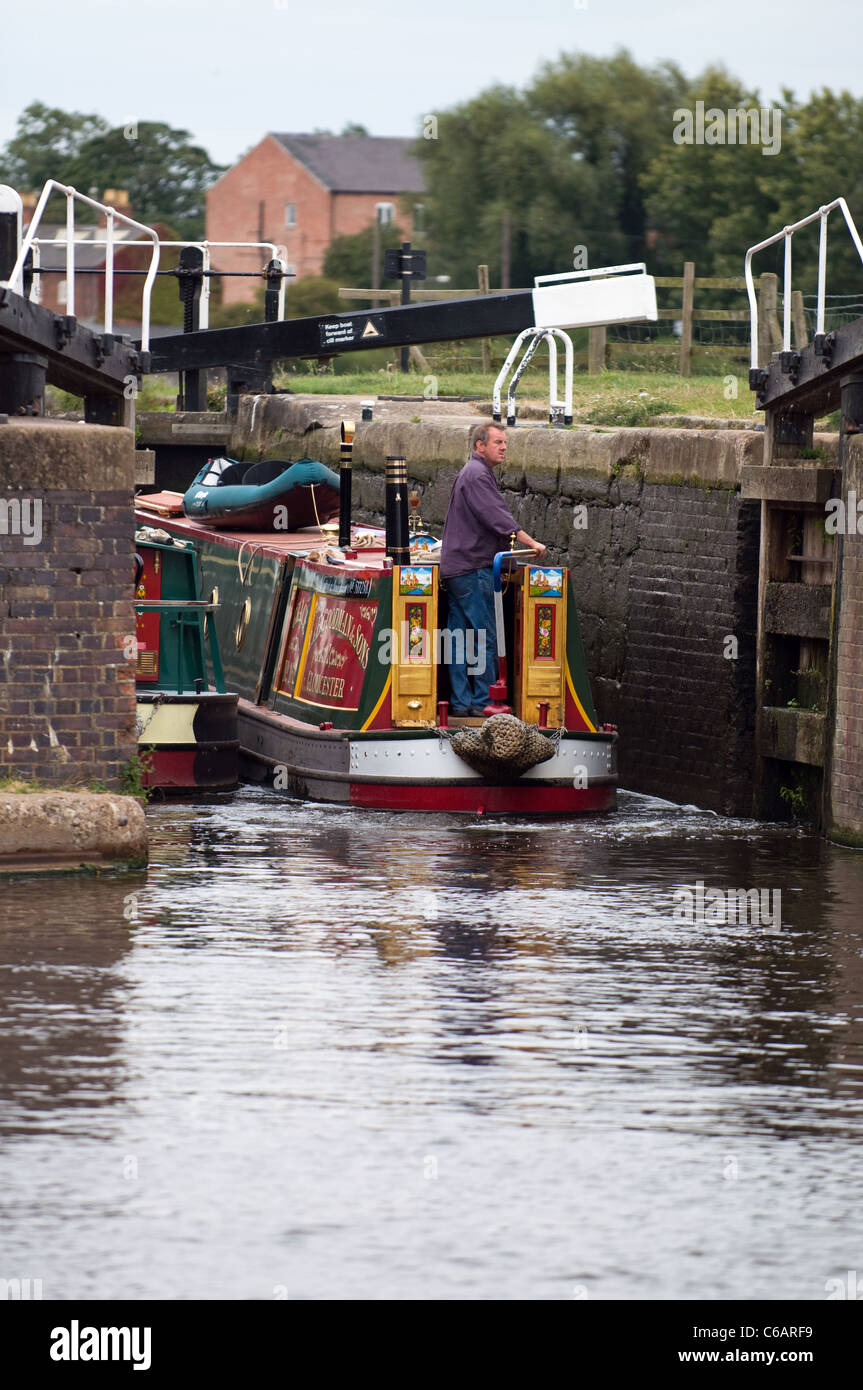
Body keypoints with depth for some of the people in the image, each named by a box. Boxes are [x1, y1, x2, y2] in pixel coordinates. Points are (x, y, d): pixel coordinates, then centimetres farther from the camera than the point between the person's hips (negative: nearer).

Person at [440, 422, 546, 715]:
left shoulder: (474, 472, 21)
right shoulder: (477, 475, -13)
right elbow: (497, 517, -22)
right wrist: (531, 543, -23)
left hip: (456, 568, 11)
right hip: (473, 568, -11)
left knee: (460, 638, 8)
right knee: (484, 638, -7)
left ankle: (461, 702, 8)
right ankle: (481, 702, -6)